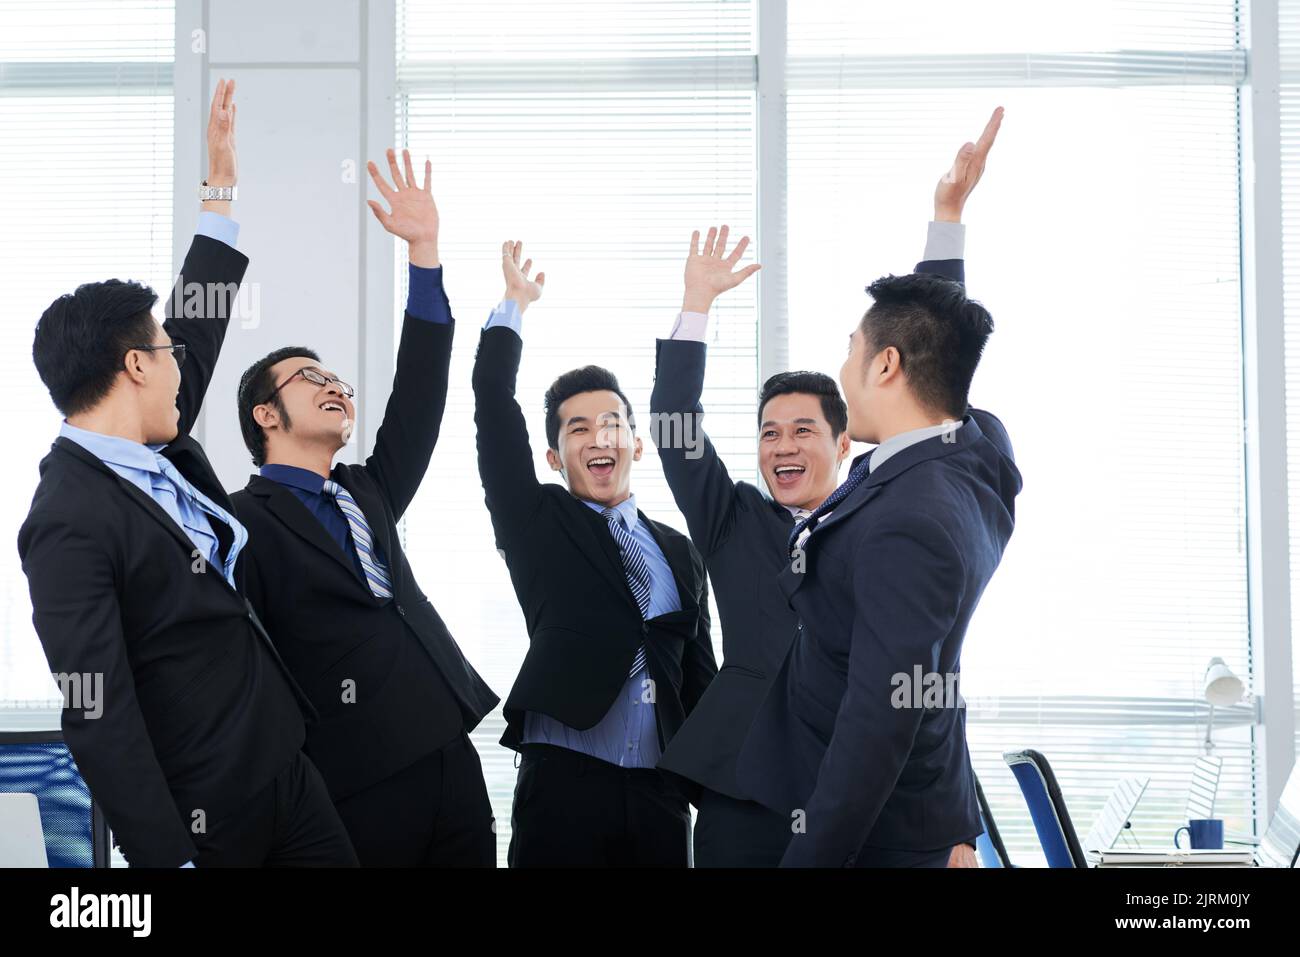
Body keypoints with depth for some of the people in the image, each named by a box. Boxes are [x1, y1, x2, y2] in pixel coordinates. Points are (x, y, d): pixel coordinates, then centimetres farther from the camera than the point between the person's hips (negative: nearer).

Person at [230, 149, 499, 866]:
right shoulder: (245, 523, -3)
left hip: (451, 759, 7)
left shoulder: (366, 496, 19)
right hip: (356, 789, -7)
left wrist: (424, 248, 8)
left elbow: (419, 397, 12)